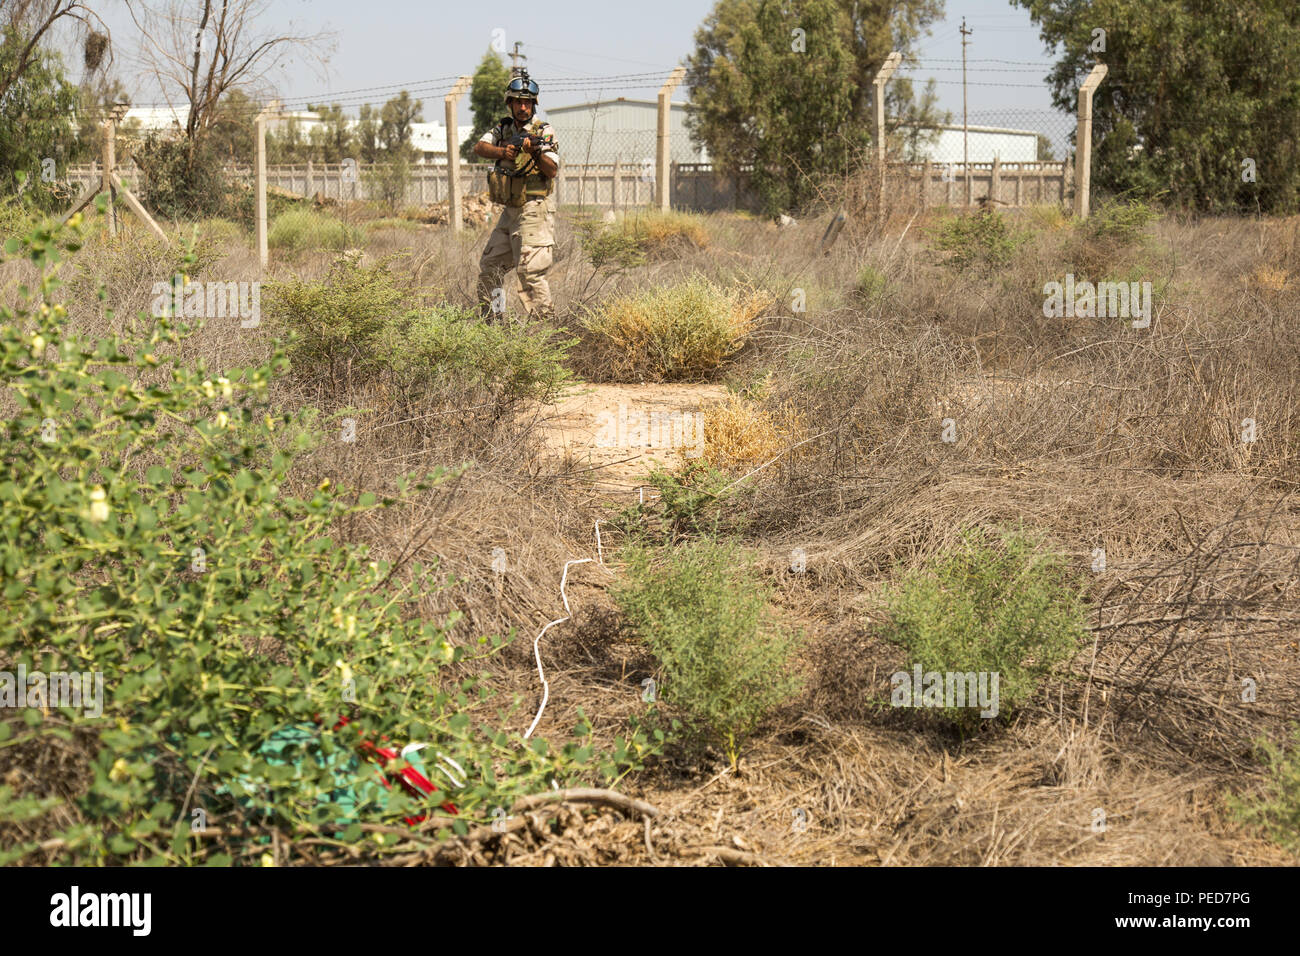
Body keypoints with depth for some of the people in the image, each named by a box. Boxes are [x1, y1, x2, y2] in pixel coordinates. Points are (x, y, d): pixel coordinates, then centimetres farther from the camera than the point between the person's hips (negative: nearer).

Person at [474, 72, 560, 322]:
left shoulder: (544, 132, -5)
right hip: (510, 211, 7)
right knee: (489, 266, 12)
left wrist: (536, 151, -30)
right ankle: (490, 320, 23)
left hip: (534, 211, -7)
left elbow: (552, 171, -14)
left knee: (530, 269, -15)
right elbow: (479, 147, -6)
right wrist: (503, 151, -24)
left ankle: (545, 320, -11)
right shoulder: (504, 128, 11)